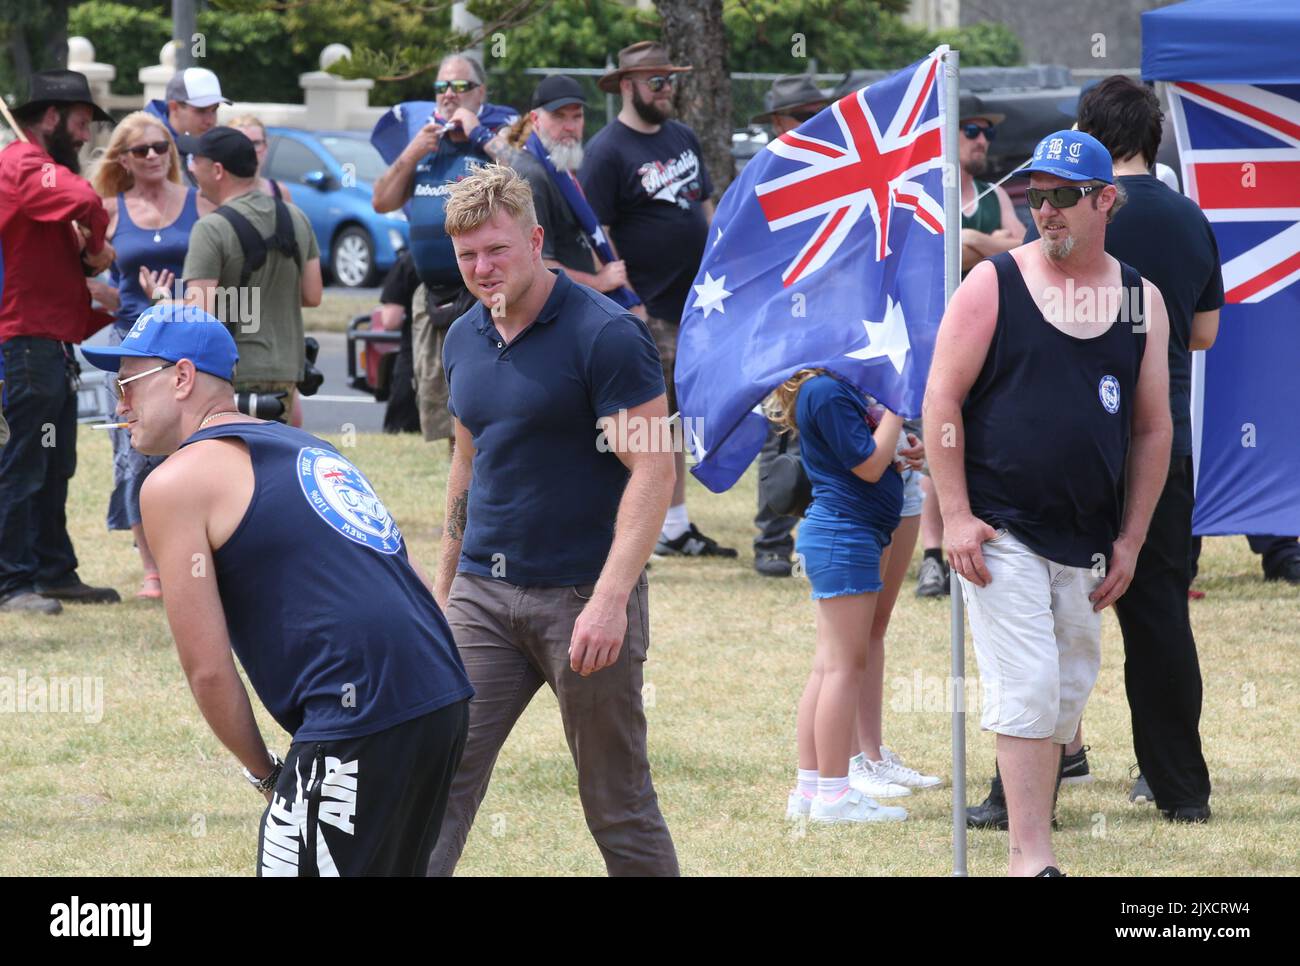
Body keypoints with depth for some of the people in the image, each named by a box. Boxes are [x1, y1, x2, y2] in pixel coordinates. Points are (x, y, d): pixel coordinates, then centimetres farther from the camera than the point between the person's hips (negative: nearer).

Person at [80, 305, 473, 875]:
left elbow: (208, 670, -3)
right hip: (444, 700, 9)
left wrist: (261, 770, 11)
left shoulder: (176, 483, 0)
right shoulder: (304, 447, 24)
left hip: (361, 721, -9)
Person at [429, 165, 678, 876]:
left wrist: (610, 600, -25)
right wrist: (444, 589, 22)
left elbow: (652, 471, -16)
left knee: (618, 804, 3)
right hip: (483, 596, 6)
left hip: (583, 598, -6)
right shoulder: (464, 341, 10)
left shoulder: (604, 335, -12)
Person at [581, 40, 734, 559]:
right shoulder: (607, 151, -11)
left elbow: (705, 207, 23)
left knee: (673, 420, 12)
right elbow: (596, 234, -15)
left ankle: (677, 529, 17)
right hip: (646, 310, -8)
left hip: (693, 302, 8)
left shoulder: (682, 137, 14)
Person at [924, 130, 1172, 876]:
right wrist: (956, 516, -10)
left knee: (1066, 699, 8)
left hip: (1087, 545, 4)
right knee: (1028, 692, -11)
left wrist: (1131, 540, 6)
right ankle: (1031, 856, -11)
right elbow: (941, 400, -4)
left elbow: (1153, 429, 11)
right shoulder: (994, 285, -3)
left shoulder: (1141, 301, 7)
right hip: (1000, 534, -4)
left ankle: (1033, 827, 18)